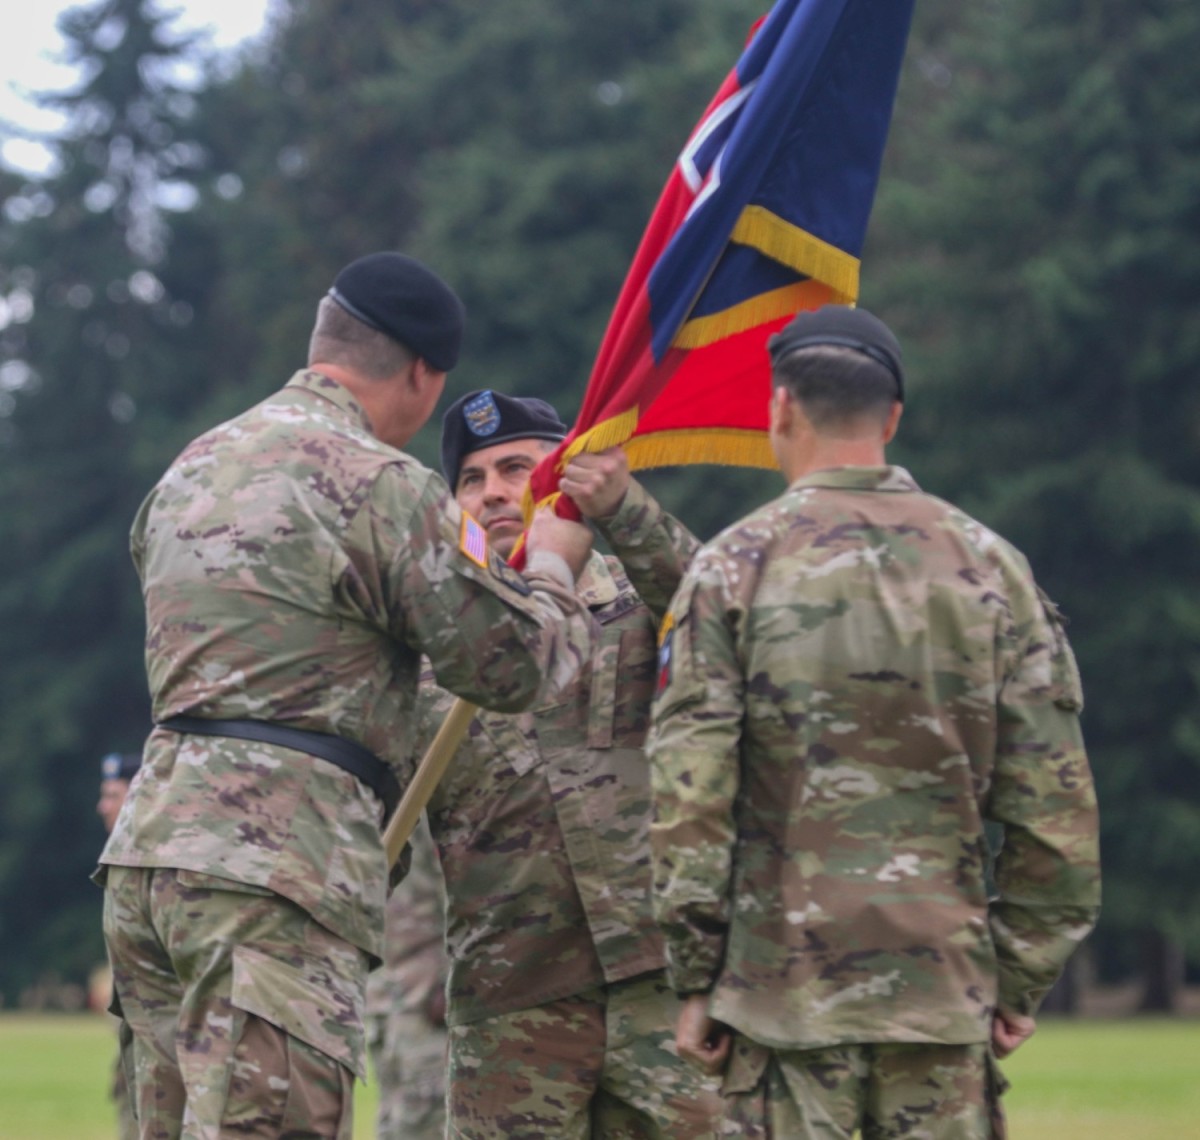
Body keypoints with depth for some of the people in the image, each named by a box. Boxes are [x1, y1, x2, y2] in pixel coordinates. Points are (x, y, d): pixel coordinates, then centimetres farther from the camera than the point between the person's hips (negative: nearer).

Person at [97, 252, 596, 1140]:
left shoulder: (192, 469, 18)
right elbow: (512, 666, -2)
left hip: (152, 841, 9)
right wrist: (552, 565, 18)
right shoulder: (382, 483, -8)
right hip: (270, 872, -9)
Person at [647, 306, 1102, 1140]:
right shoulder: (989, 565, 5)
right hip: (946, 978, 2)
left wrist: (697, 978, 1)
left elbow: (689, 795, -6)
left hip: (786, 980, -2)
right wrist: (1022, 980, 10)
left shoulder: (734, 568, -2)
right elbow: (1055, 800, 3)